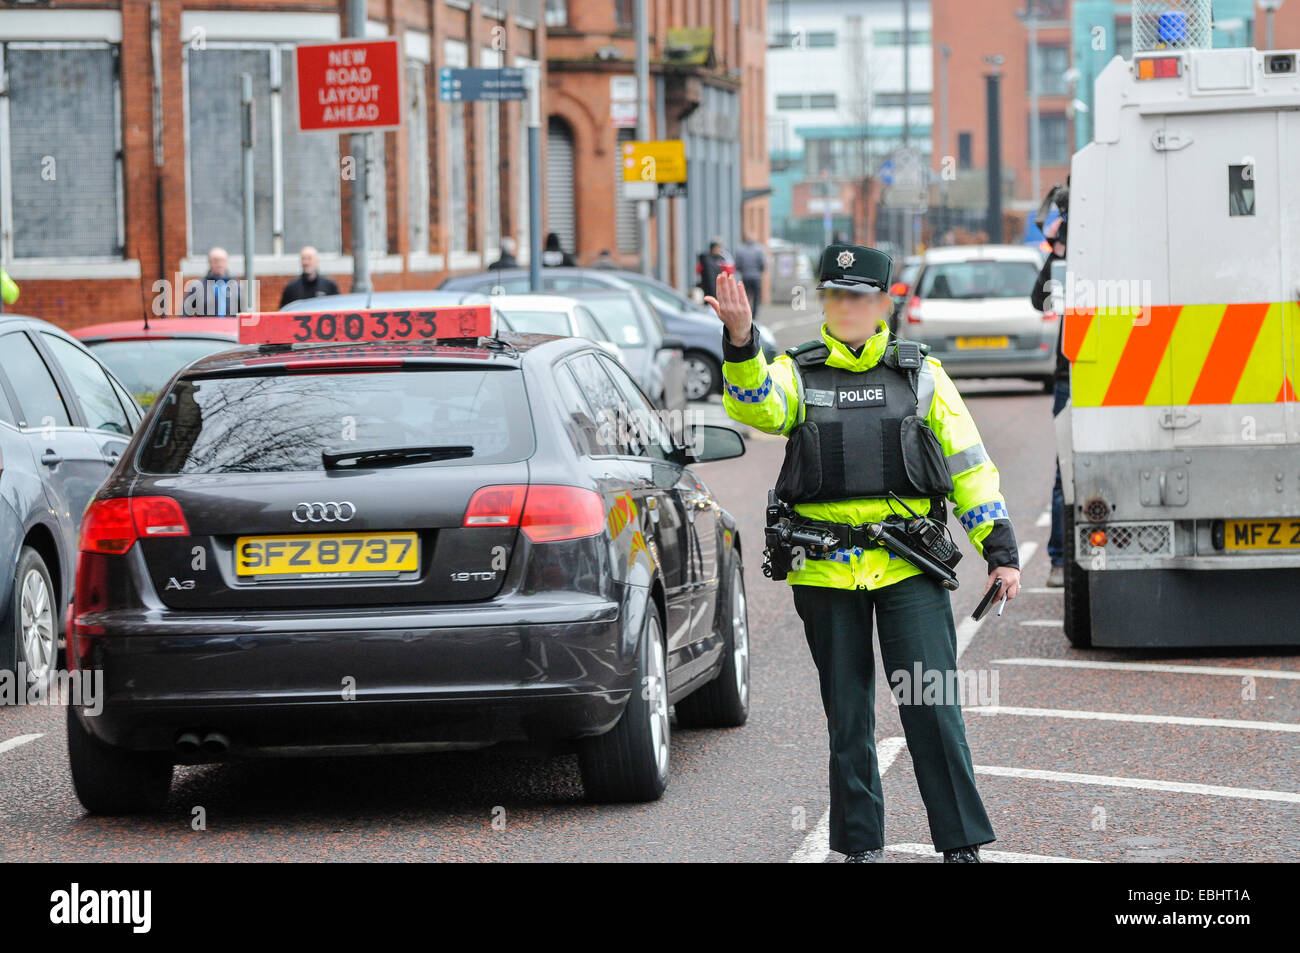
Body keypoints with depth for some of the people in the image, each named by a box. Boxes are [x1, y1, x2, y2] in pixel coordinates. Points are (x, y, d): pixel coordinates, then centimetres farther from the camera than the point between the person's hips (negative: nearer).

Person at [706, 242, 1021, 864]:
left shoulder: (921, 375, 8)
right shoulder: (795, 373, 6)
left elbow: (970, 467, 8)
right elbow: (756, 405, -18)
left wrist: (1000, 552, 1)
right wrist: (740, 341, -37)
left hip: (908, 567, -1)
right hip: (826, 572, 1)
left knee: (932, 707, -7)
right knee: (847, 716, 8)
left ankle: (961, 842, -2)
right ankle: (861, 843, 17)